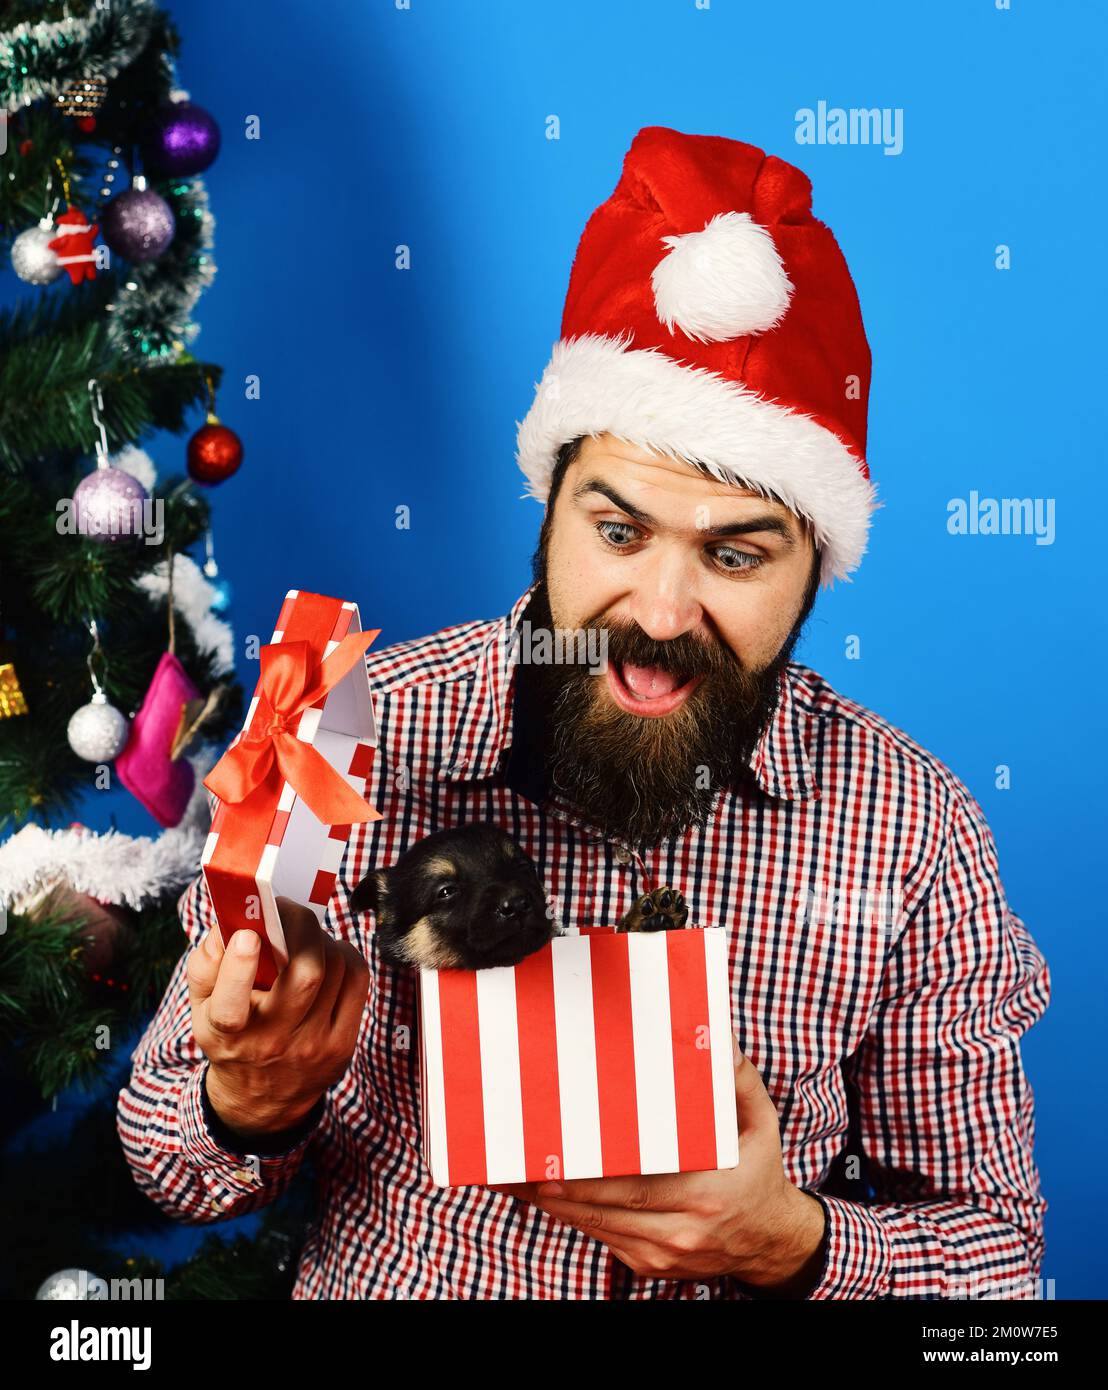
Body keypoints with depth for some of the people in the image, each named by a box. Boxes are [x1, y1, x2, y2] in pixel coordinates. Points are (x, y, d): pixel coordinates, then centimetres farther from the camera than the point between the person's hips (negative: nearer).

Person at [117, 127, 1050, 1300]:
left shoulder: (910, 829, -10)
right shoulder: (356, 743, -13)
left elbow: (991, 1246, -1)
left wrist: (793, 1247, -19)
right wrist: (256, 1102, -23)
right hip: (389, 1284, 0)